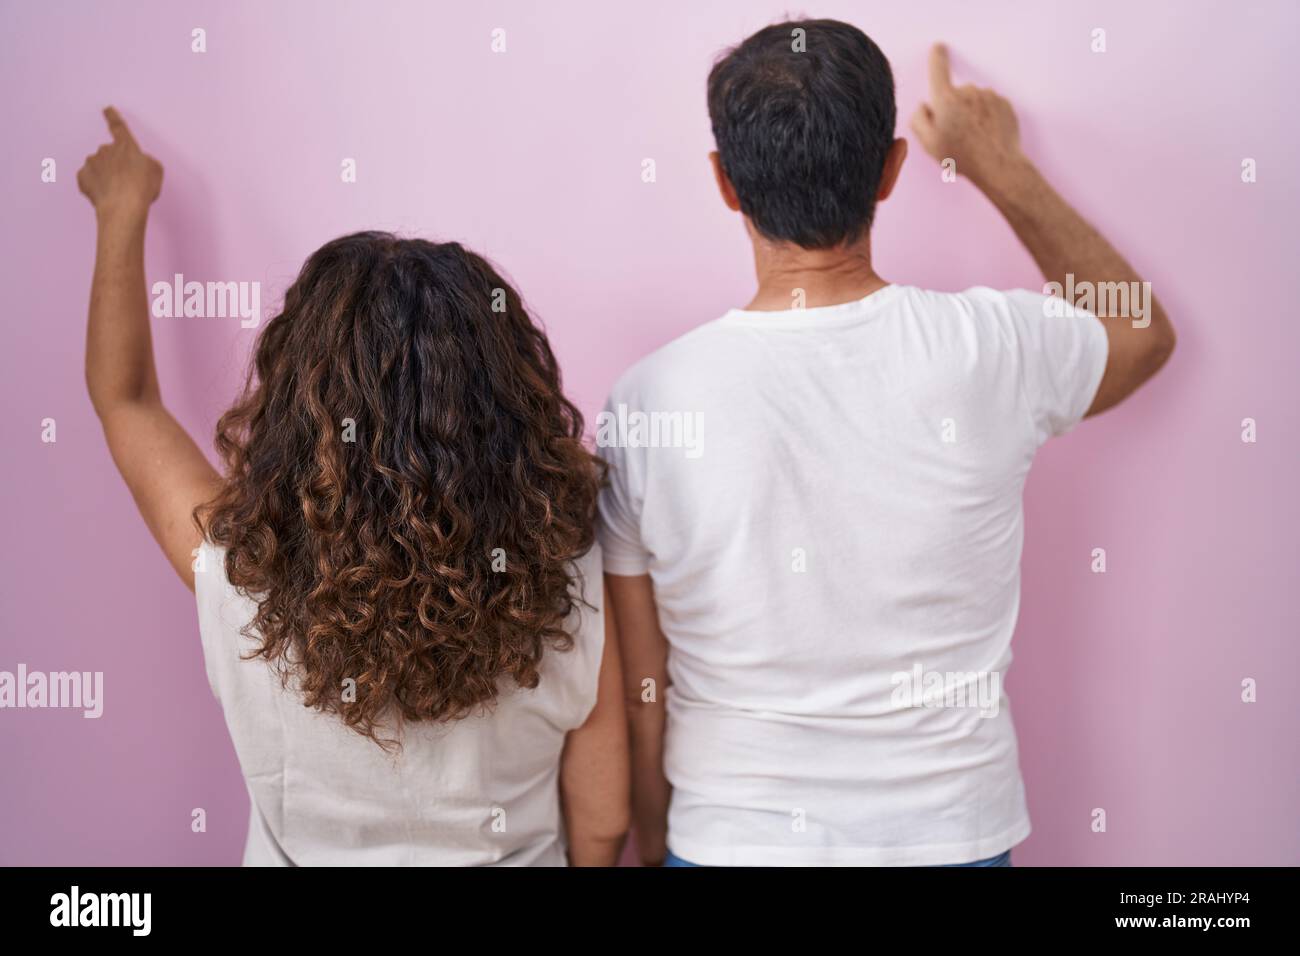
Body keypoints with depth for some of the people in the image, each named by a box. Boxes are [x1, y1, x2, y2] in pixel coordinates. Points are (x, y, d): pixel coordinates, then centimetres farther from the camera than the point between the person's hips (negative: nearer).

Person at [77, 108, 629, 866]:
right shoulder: (566, 591, -26)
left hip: (305, 849, -1)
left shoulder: (244, 581, -26)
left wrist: (123, 211, 3)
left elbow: (124, 399, -8)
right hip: (511, 851, 1)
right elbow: (601, 825, -13)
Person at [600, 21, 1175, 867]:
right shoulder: (992, 351, -16)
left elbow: (636, 695, -6)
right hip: (949, 832, 1)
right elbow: (1146, 332, 10)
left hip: (730, 838, 0)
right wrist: (998, 163, 14)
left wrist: (655, 843, 12)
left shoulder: (646, 401, -15)